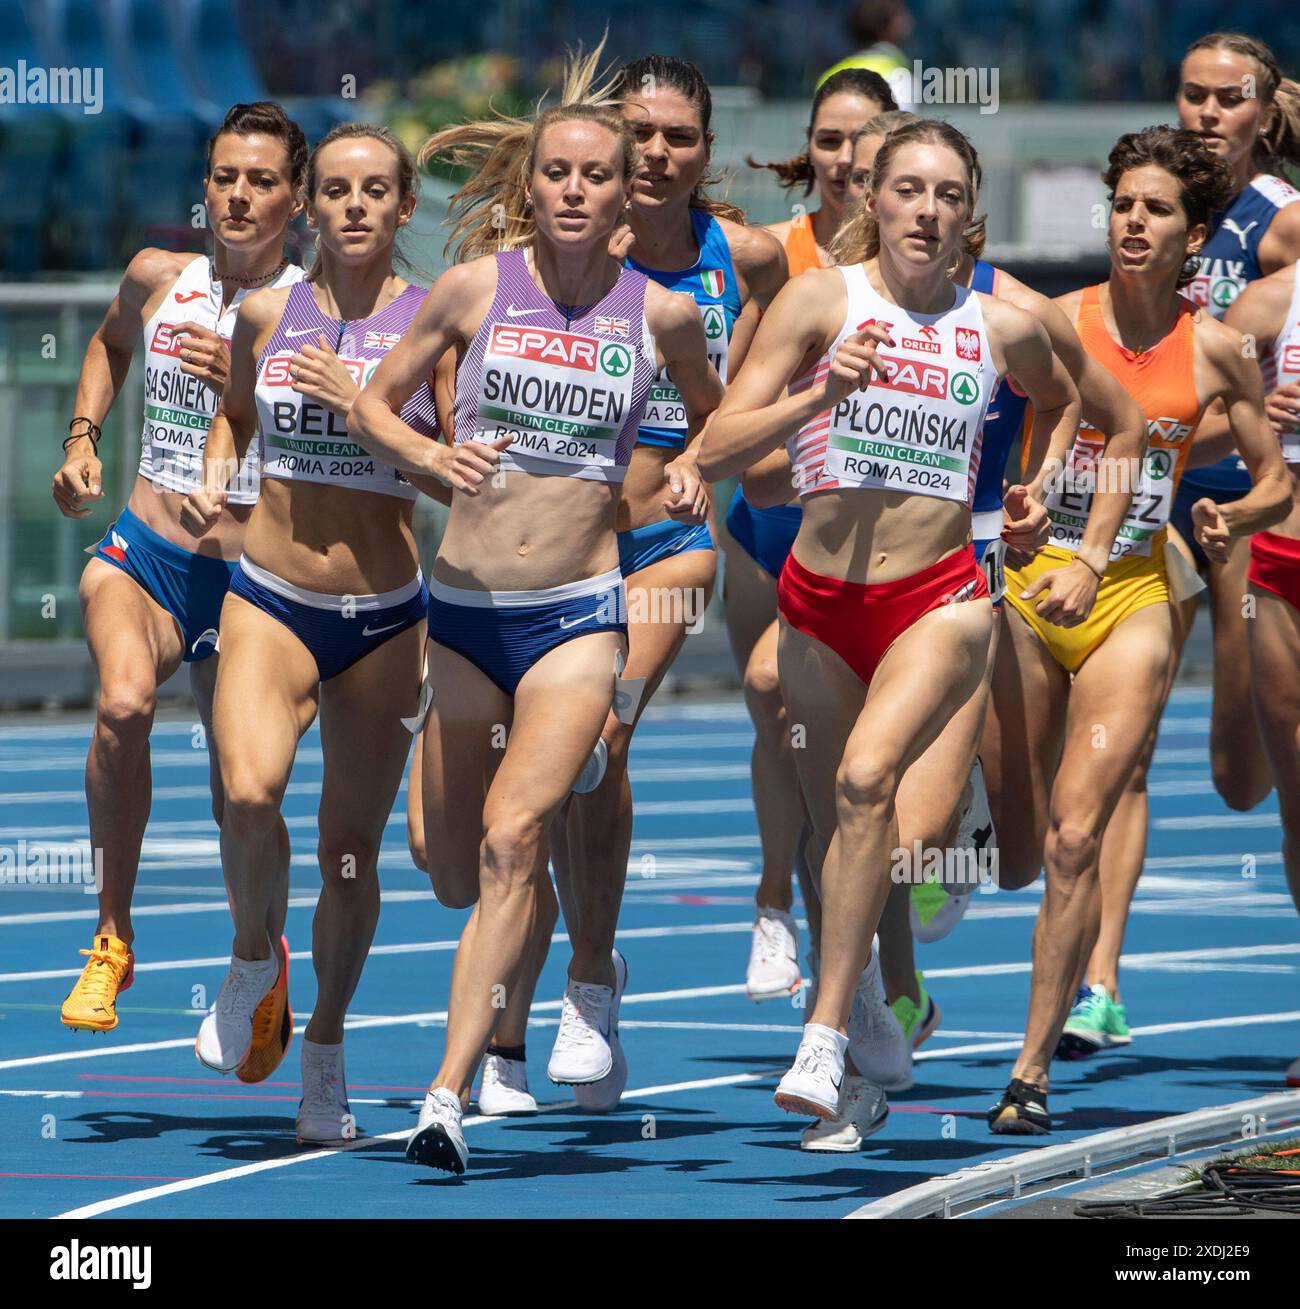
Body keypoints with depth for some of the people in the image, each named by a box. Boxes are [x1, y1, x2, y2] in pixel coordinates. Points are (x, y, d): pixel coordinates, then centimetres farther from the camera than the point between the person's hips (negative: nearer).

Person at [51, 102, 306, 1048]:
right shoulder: (158, 279, 3)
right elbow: (111, 343, 27)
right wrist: (82, 439, 13)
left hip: (251, 580, -1)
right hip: (143, 554, 1)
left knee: (242, 798, 2)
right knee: (126, 703, -30)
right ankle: (113, 939, -16)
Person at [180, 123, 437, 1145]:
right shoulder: (268, 314, 3)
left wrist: (365, 414, -16)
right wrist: (213, 482, 3)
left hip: (386, 615, 0)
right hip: (270, 599, 1)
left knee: (352, 847, 7)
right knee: (249, 792, -25)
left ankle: (325, 1051, 26)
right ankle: (256, 953, 5)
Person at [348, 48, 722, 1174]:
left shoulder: (662, 312, 0)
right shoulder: (478, 287, 0)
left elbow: (714, 418, 19)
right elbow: (373, 403, 9)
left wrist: (697, 473, -2)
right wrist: (430, 457, -11)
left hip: (577, 614, -2)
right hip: (461, 605, 2)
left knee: (512, 839, -21)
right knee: (456, 872, 11)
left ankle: (449, 1095, -26)